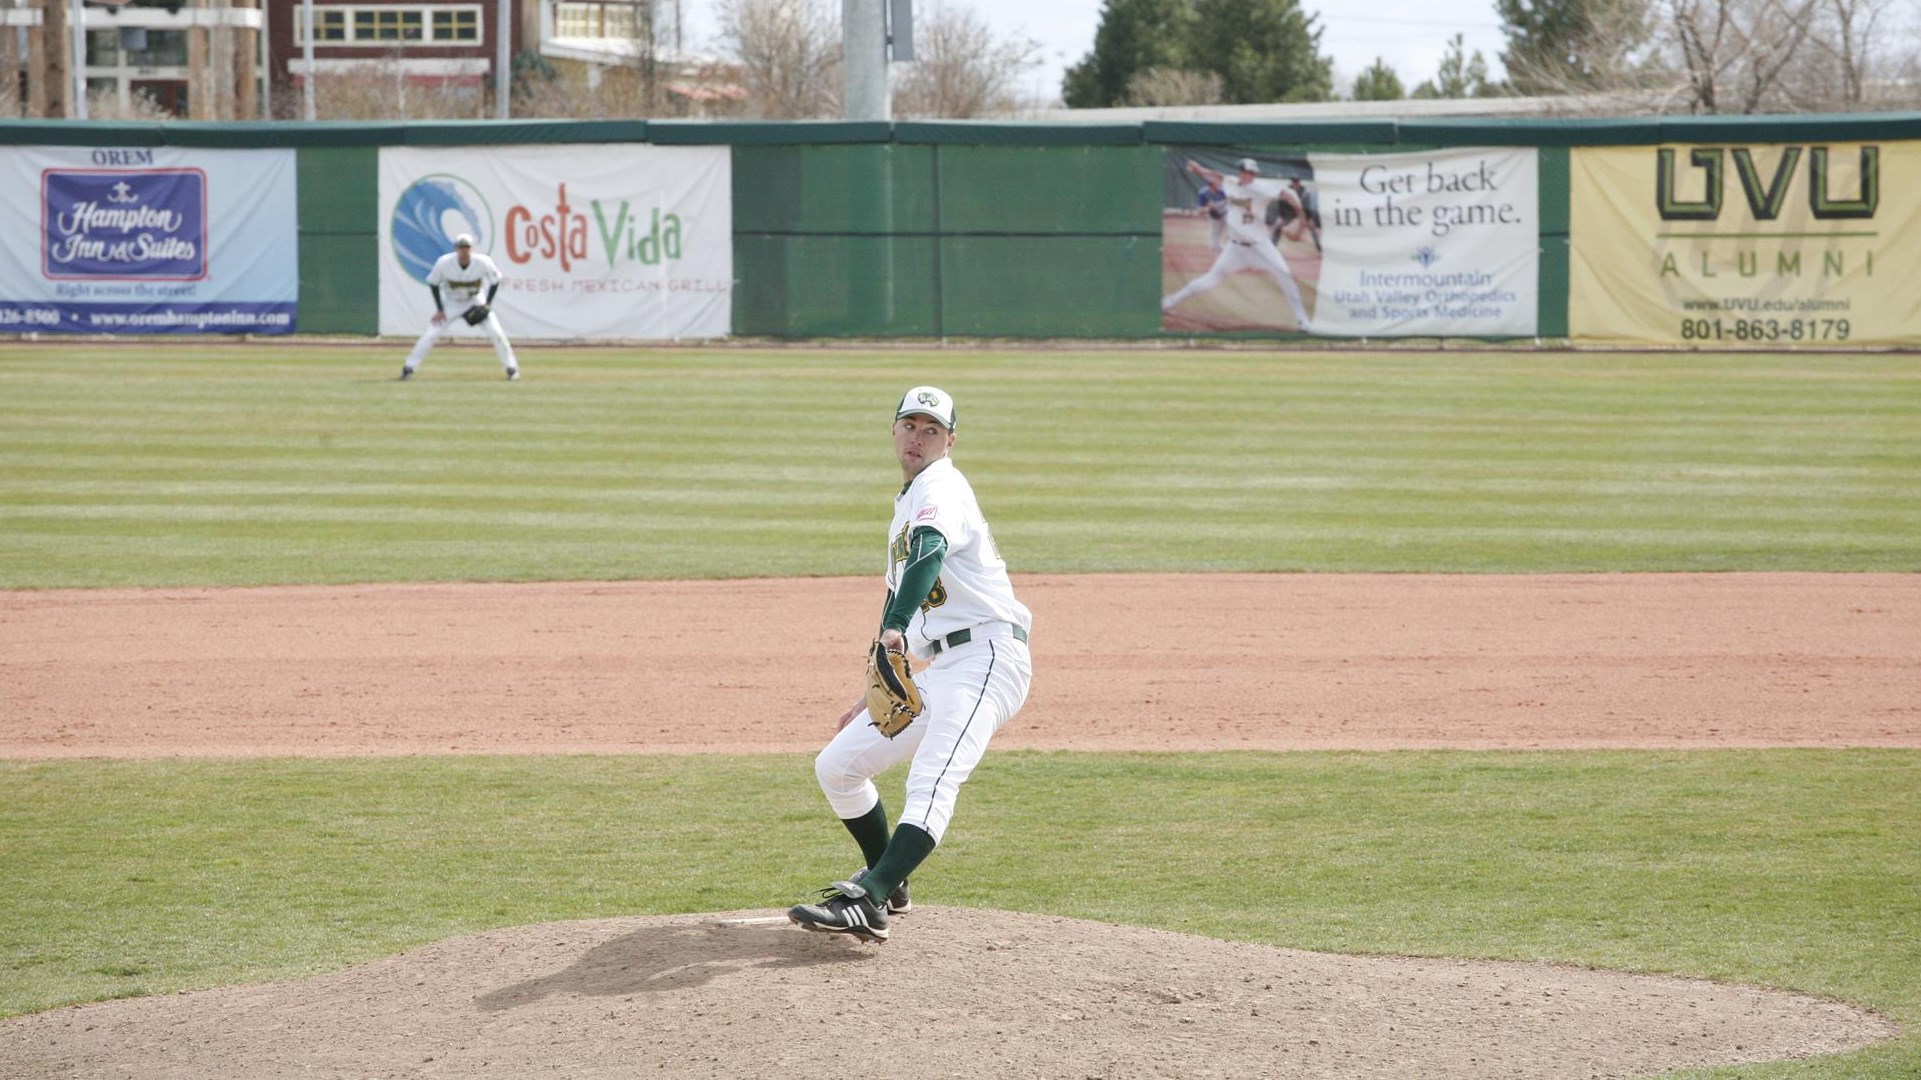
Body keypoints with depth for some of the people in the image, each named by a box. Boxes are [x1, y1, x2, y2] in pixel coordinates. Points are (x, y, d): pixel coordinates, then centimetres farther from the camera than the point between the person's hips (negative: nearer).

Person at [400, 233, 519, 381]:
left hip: (476, 302, 1)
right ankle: (409, 367, -1)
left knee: (496, 333, -10)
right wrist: (439, 310, -11)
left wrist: (487, 304, -12)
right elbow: (433, 284, -9)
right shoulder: (444, 263, -25)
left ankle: (511, 367, 7)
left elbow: (495, 281, -6)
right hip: (452, 302, -1)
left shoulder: (483, 262, -24)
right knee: (431, 334, -12)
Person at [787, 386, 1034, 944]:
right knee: (837, 766, 12)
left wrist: (895, 628, -48)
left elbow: (930, 551, -30)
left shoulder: (940, 489, -7)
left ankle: (867, 905, -46)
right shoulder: (908, 502, 25)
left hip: (986, 655, -10)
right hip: (938, 668, 10)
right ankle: (889, 885, 25)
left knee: (932, 780, -29)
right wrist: (876, 694, 31)